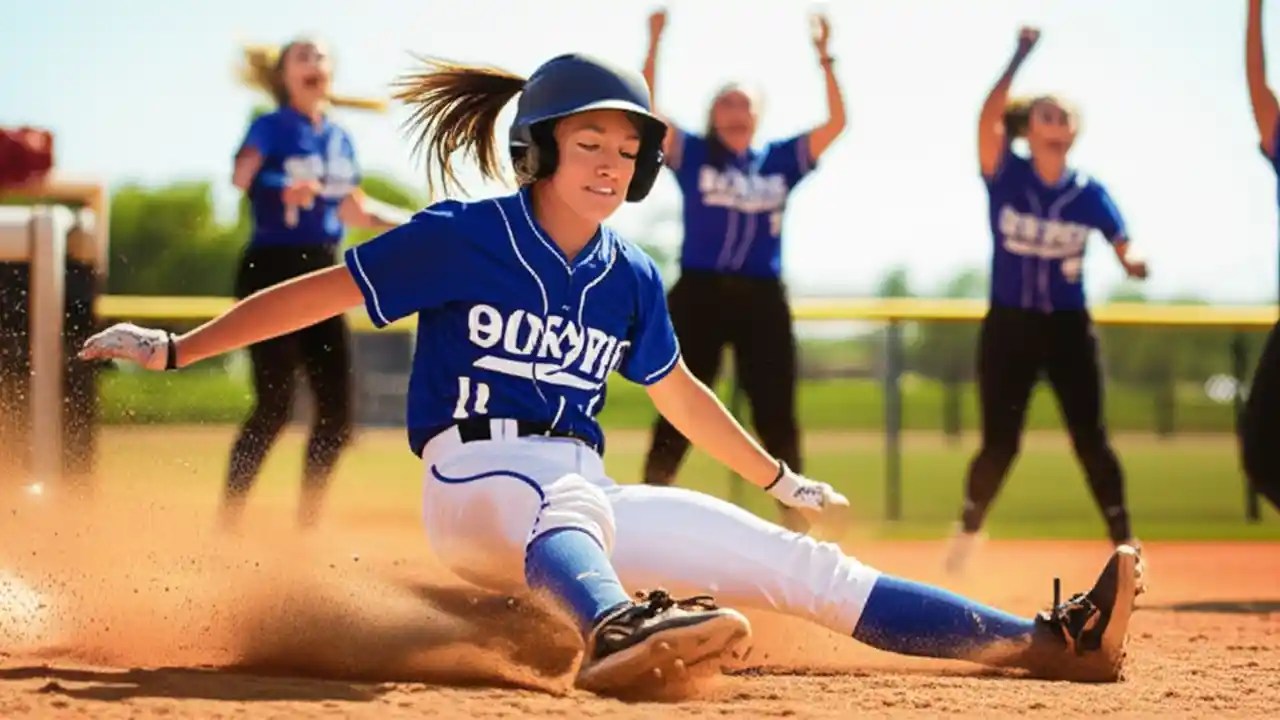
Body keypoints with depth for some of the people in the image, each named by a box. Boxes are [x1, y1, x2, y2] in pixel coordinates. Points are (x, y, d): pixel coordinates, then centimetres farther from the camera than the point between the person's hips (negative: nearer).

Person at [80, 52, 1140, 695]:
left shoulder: (630, 279, 12)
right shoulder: (464, 238, -4)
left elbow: (677, 391, 28)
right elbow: (325, 290, 0)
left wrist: (776, 478, 36)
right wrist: (174, 349, -2)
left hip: (587, 500, 6)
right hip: (474, 486, -6)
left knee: (804, 566, -6)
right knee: (567, 502, -44)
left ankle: (1042, 642, -13)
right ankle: (615, 636, -80)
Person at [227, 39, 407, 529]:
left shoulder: (341, 140, 13)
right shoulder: (272, 127, -7)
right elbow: (241, 176, -27)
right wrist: (282, 192, -46)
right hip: (272, 271, -7)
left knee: (337, 410, 3)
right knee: (274, 405, -13)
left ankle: (307, 523, 14)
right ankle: (227, 522, -6)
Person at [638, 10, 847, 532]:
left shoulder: (780, 160, 11)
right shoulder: (691, 155, 5)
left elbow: (836, 123, 5)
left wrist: (824, 58, -2)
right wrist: (655, 43, -12)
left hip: (761, 298, 2)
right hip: (700, 293, -2)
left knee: (776, 413, 4)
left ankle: (796, 521, 10)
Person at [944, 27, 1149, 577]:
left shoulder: (1089, 193, -1)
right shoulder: (1005, 177, -5)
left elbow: (1125, 250, -7)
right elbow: (987, 120, -21)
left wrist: (1134, 263, -31)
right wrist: (1020, 58, -25)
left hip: (1069, 328, 1)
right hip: (1009, 325, -1)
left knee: (1090, 438, -6)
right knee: (999, 443, -1)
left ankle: (1125, 544, -1)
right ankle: (968, 531, 24)